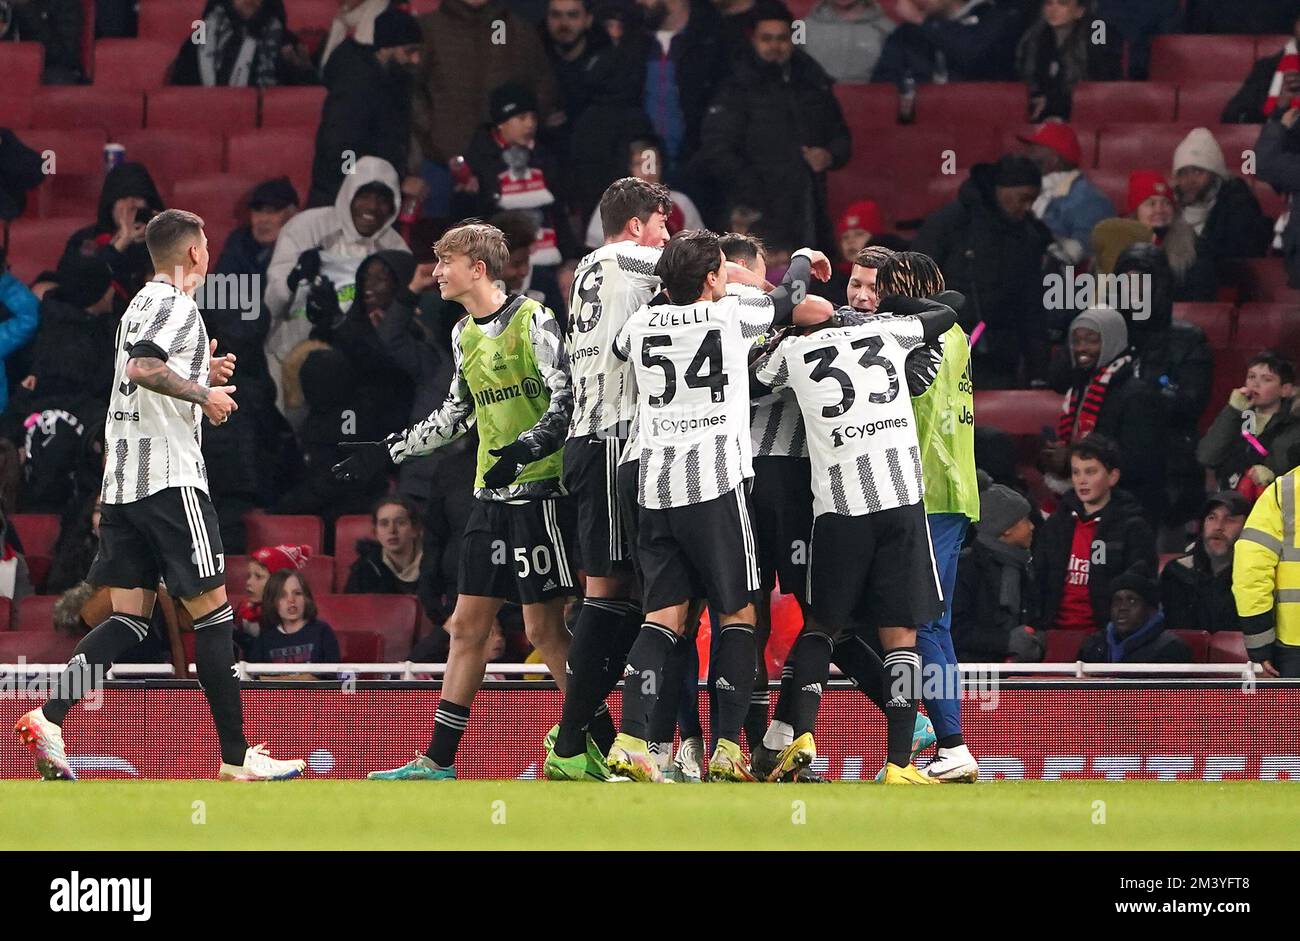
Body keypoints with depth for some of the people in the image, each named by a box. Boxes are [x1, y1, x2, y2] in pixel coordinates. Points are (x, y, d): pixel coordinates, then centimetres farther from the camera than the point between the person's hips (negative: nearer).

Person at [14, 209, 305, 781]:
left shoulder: (142, 305, 20)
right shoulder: (174, 305, -9)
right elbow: (143, 368, -24)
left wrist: (202, 378, 19)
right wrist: (203, 392, -17)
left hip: (123, 478, 9)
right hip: (169, 477, -9)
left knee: (129, 617, 5)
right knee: (212, 611, -4)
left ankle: (48, 718, -11)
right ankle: (236, 759, -4)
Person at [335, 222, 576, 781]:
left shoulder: (533, 320, -10)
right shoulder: (465, 335, 14)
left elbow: (566, 404, -15)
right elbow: (454, 417, 26)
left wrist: (524, 448, -29)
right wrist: (388, 452, 25)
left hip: (538, 489, -8)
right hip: (490, 498, 8)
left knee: (543, 628, -9)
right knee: (467, 625, 7)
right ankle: (438, 762, 9)